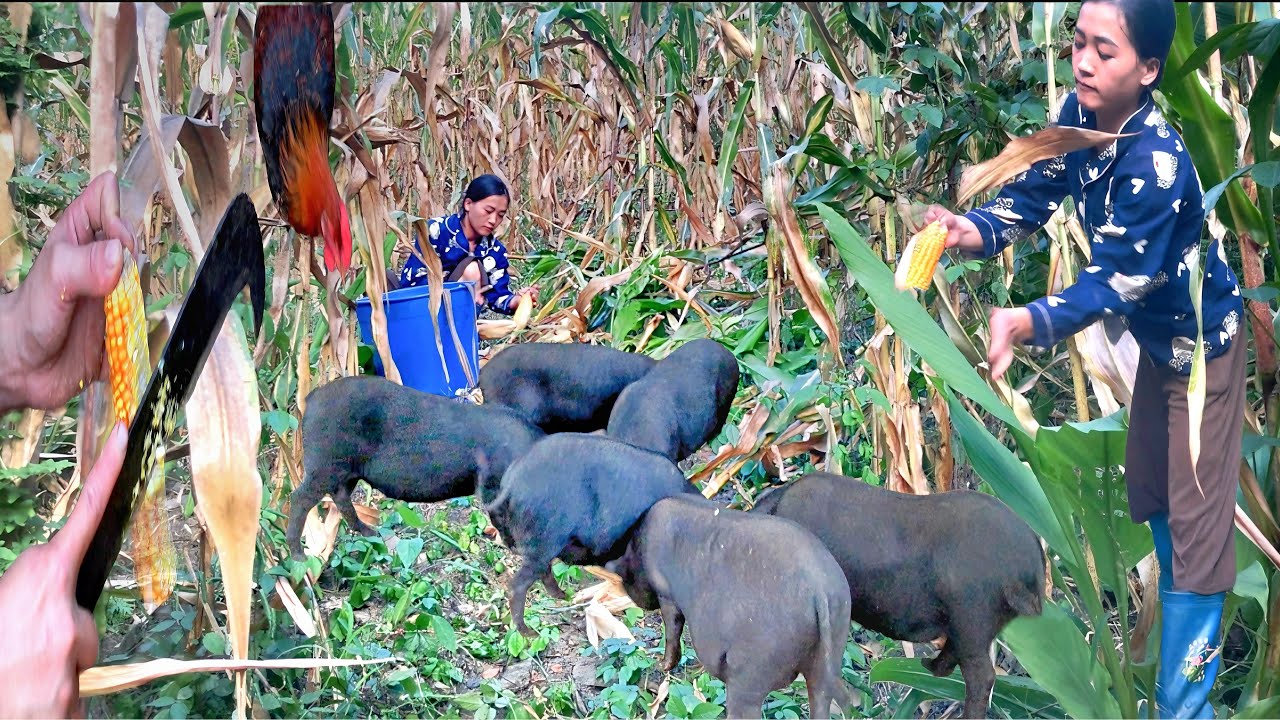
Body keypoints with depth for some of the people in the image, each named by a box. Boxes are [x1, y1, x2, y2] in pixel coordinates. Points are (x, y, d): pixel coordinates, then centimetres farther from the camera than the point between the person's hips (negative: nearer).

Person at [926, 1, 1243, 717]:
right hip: (1157, 335, 9)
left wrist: (1027, 323, -49)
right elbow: (1032, 194, -9)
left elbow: (1115, 282, -34)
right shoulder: (1079, 116, -12)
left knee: (1196, 520, -5)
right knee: (1150, 490, 22)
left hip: (1202, 341, -9)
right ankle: (1189, 626, 44)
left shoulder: (1157, 162, -34)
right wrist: (975, 229, -30)